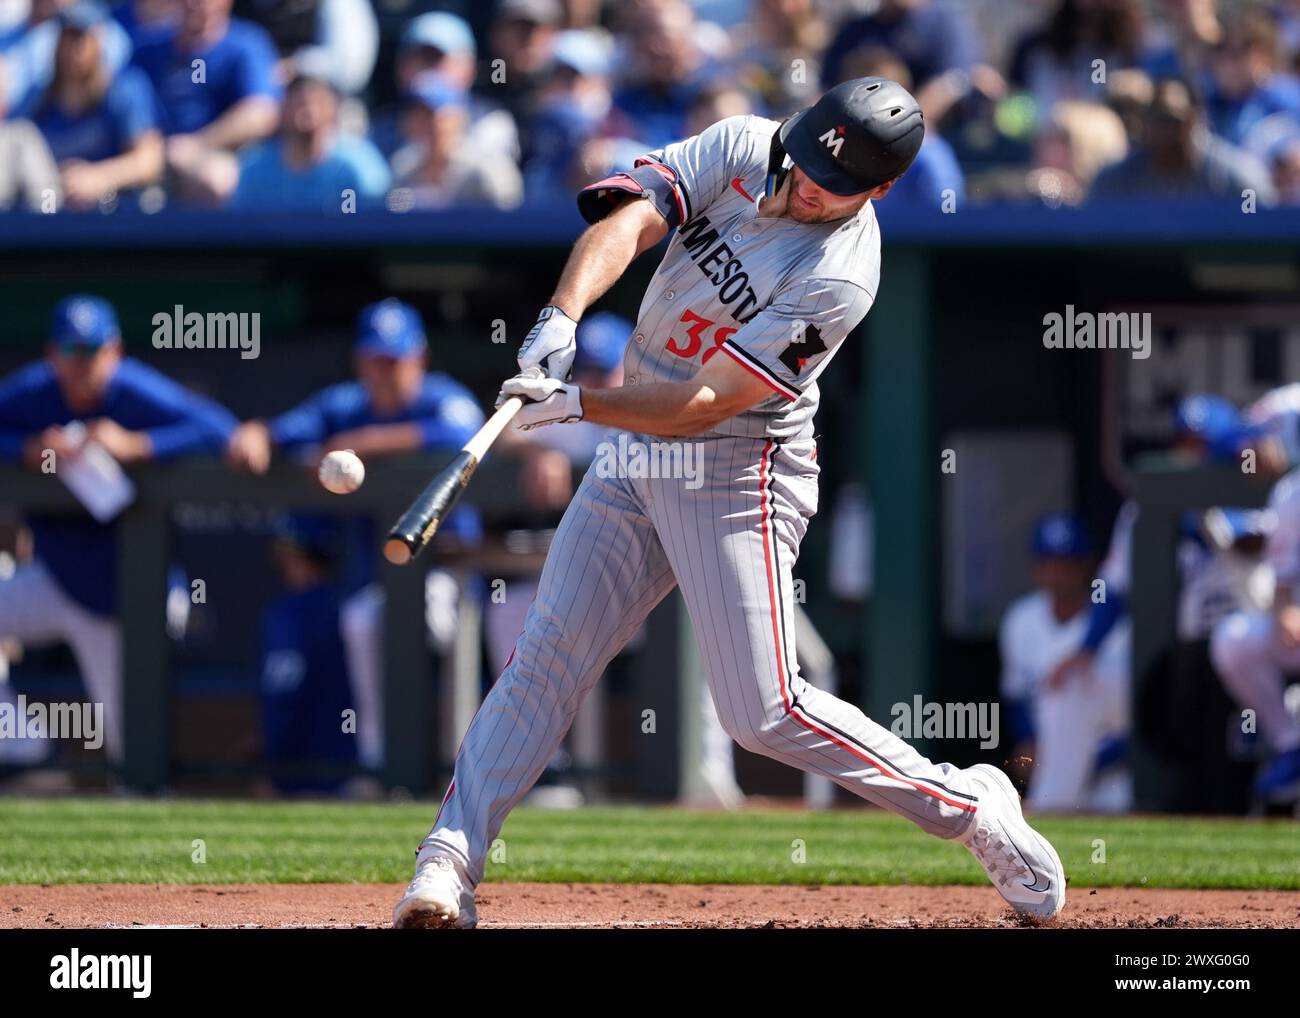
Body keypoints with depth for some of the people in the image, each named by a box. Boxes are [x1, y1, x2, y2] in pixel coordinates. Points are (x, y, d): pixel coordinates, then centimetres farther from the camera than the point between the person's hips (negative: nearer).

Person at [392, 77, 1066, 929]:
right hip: (633, 453, 6)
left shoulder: (839, 276, -21)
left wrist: (576, 404, -30)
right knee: (546, 657, -3)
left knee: (764, 712, -10)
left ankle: (967, 803, 5)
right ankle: (450, 860, -5)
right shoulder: (741, 148, -4)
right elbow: (628, 221, -18)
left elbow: (707, 406, -24)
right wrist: (564, 315, -35)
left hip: (735, 470, -6)